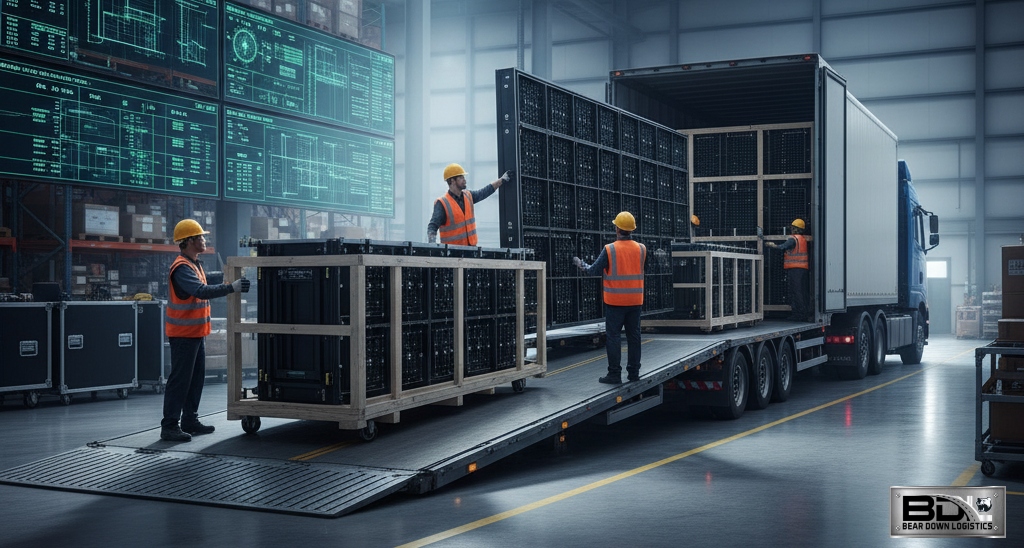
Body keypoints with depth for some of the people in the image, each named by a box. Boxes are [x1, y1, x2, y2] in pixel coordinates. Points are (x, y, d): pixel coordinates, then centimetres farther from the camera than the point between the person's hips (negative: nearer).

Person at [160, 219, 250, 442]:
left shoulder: (195, 264, 15)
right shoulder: (182, 268, -19)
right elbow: (201, 291, -32)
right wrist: (231, 288, -35)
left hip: (196, 332, 10)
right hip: (183, 333, -10)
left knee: (196, 378, 15)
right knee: (180, 380, -8)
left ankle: (190, 421, 24)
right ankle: (169, 426, -4)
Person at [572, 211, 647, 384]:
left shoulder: (609, 250, -11)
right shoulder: (641, 249, -1)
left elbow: (593, 270, -5)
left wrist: (581, 264, 15)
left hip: (615, 301, -4)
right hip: (635, 300, 4)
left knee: (612, 336, 1)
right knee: (633, 335, 11)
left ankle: (614, 374, -1)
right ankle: (633, 372, 15)